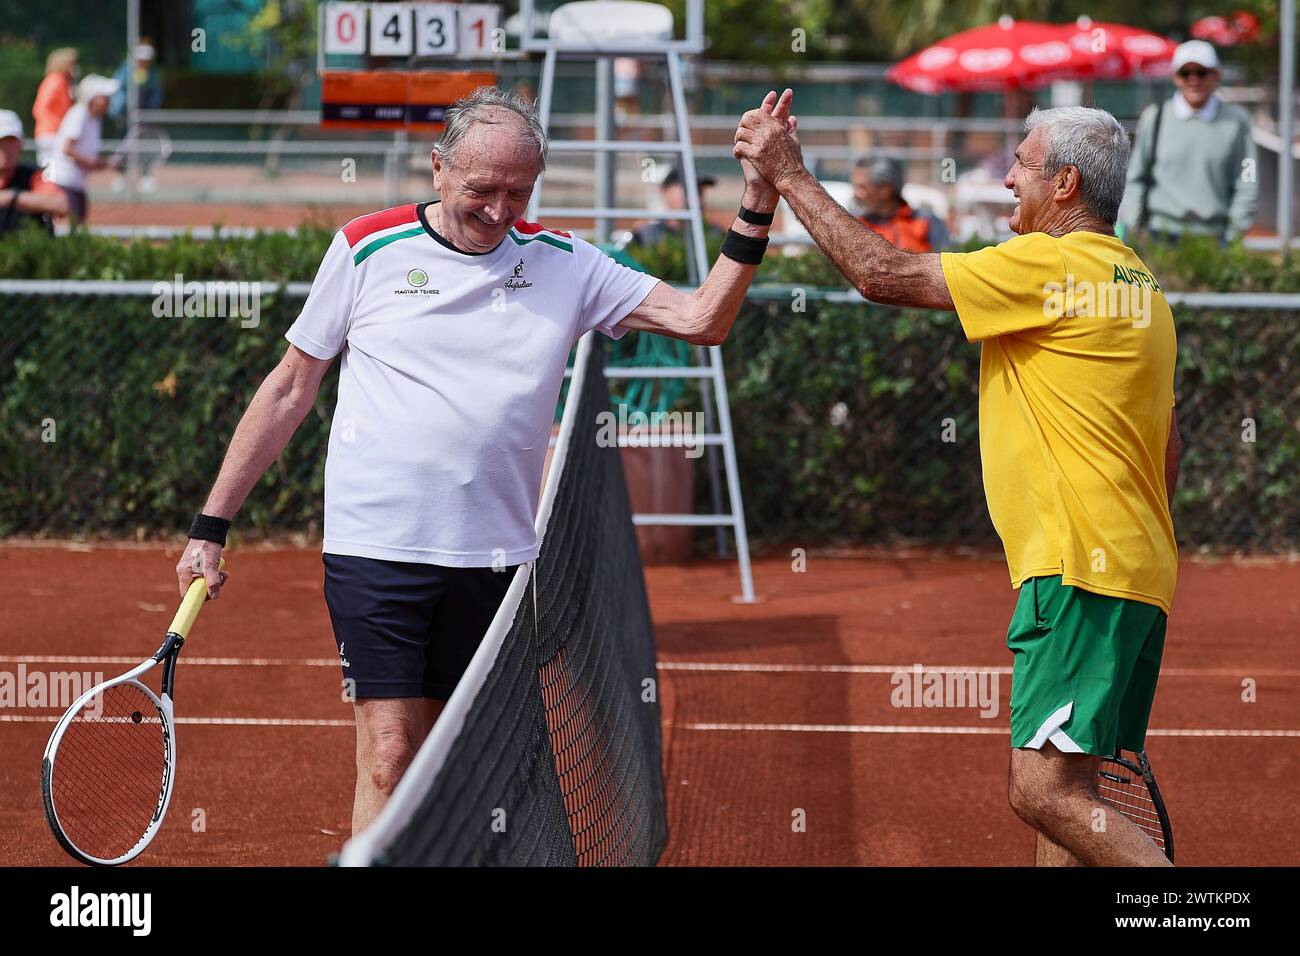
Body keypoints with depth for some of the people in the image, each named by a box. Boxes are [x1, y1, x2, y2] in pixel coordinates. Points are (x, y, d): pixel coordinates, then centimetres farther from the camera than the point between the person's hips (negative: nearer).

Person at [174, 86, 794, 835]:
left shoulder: (563, 265, 6)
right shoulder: (368, 250, 1)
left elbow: (702, 320, 2)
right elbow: (291, 390, 8)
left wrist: (756, 209, -11)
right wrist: (212, 527, 8)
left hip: (494, 557, 3)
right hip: (378, 545, -3)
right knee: (390, 758, -11)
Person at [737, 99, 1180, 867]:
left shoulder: (1049, 264, -11)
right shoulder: (1137, 281, 19)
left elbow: (884, 274, -11)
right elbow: (1168, 446, 24)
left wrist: (790, 175, -2)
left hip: (1079, 572, -10)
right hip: (1138, 574, 10)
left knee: (1047, 790, -15)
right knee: (1062, 789, 10)